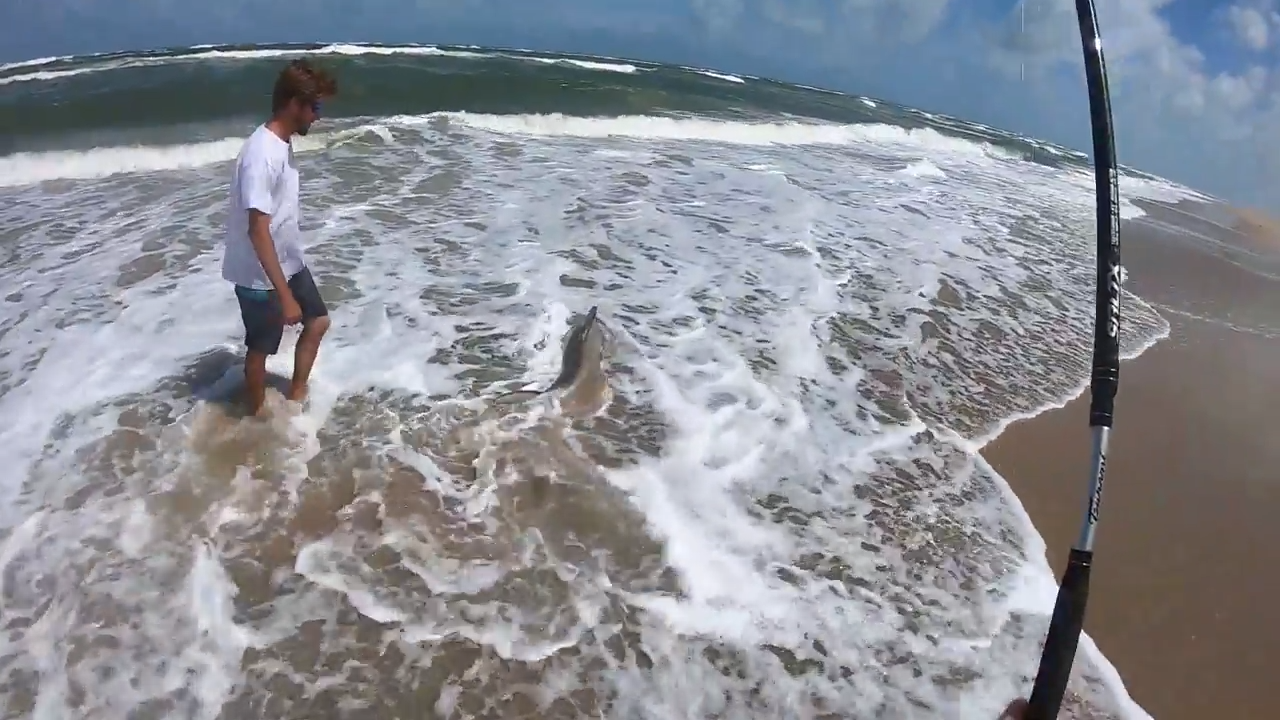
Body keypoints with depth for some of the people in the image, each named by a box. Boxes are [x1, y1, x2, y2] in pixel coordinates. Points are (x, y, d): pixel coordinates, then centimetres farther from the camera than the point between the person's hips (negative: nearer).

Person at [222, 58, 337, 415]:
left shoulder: (283, 143, 2)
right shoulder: (261, 155, -27)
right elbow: (258, 230, -29)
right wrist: (285, 295, -29)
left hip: (289, 262, 9)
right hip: (260, 275, -9)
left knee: (318, 322, 19)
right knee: (261, 349, 9)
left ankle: (296, 396, 37)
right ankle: (258, 416, 31)